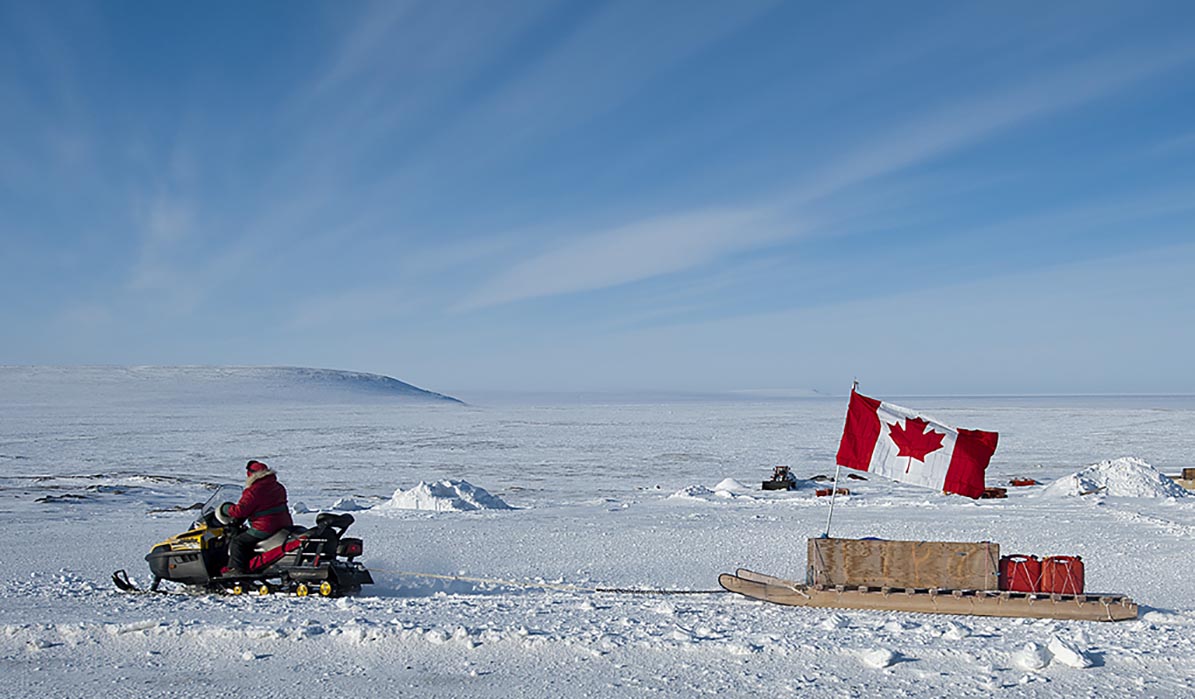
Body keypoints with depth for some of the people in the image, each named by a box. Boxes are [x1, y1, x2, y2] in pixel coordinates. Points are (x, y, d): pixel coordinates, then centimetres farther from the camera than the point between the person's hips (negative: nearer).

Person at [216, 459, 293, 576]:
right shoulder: (278, 487, 12)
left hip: (265, 529, -9)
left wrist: (226, 509, 2)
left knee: (238, 542, -3)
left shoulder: (253, 491, -13)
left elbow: (240, 510, -14)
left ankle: (236, 568, -9)